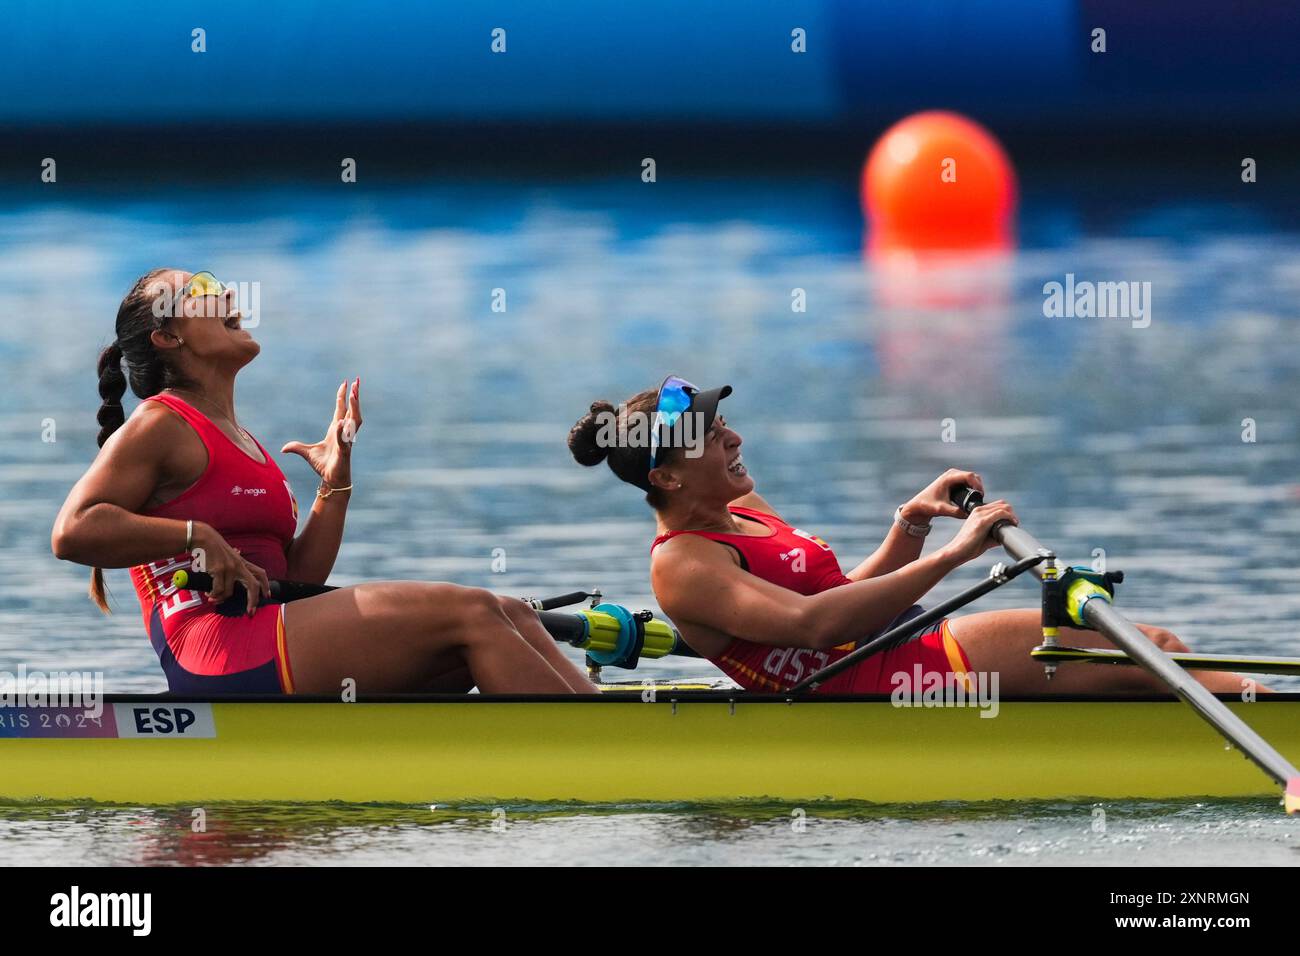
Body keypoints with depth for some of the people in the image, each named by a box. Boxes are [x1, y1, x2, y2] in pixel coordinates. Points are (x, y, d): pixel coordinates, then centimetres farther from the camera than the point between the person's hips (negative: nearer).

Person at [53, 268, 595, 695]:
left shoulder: (241, 444, 27)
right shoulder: (159, 427, 1)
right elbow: (72, 532, -14)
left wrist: (335, 484, 13)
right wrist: (199, 537, -17)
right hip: (224, 656, -9)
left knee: (508, 616, 0)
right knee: (471, 616, -18)